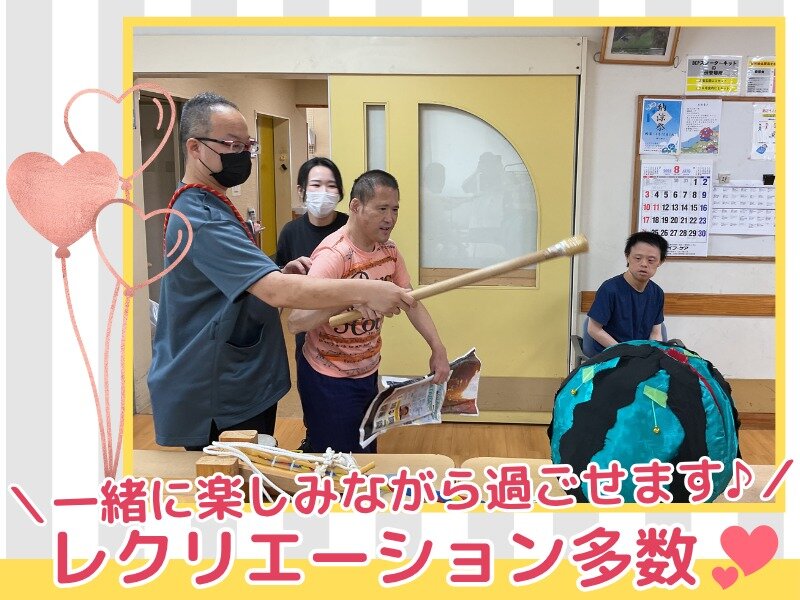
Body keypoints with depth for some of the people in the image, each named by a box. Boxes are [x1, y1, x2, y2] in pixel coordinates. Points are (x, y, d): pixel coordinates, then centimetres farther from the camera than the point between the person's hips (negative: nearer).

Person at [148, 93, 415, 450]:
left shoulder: (206, 207, 12)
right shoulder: (200, 219, -24)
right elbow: (275, 291, -34)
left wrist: (280, 273, -1)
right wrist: (363, 290, -34)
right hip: (216, 406, -10)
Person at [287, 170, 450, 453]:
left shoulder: (388, 250, -1)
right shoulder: (333, 255, -25)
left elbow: (411, 302, 6)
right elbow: (295, 322, -33)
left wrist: (438, 350, -3)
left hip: (369, 373, 8)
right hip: (330, 381, -7)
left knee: (368, 455, 21)